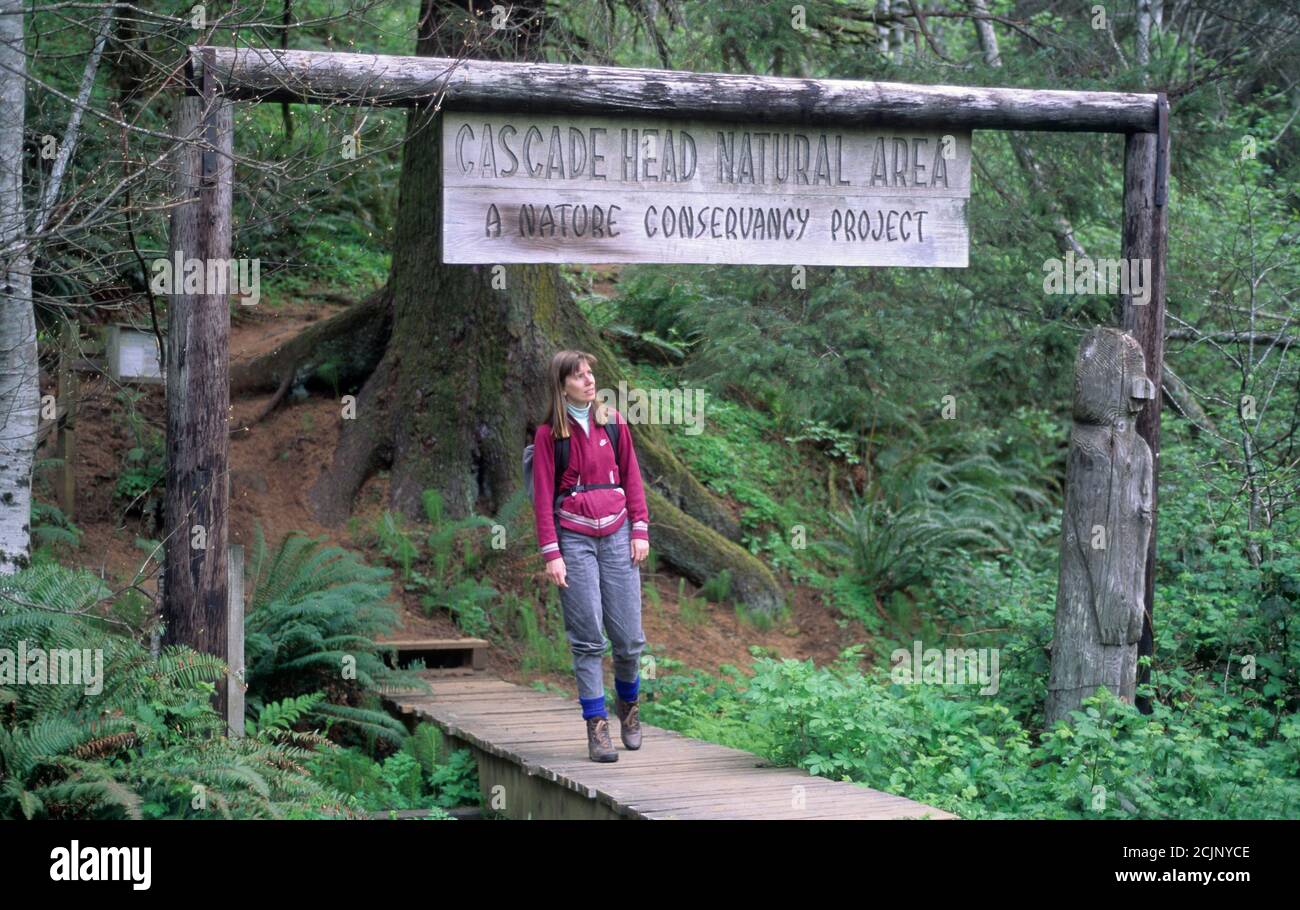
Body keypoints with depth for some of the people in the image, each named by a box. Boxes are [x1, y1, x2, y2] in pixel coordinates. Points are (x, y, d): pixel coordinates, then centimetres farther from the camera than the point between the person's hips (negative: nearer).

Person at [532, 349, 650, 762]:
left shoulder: (613, 423, 9)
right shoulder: (549, 433, 2)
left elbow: (632, 477, 12)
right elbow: (543, 496, 0)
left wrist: (640, 530, 4)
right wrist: (551, 553, -6)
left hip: (617, 535, 2)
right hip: (574, 538, -2)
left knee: (629, 636, 0)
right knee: (587, 638, -4)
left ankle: (627, 702, 28)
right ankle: (597, 727, 0)